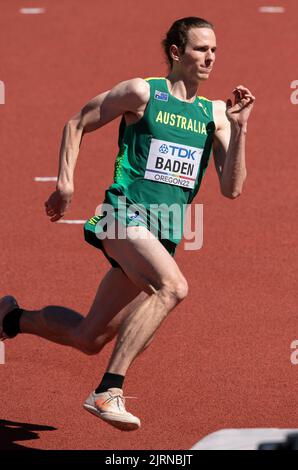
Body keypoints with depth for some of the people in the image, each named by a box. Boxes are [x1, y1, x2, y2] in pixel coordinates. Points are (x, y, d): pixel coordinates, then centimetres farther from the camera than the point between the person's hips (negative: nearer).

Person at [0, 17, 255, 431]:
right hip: (125, 214, -6)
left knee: (88, 339, 11)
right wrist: (65, 182, -1)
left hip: (163, 235, 6)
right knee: (173, 286, -34)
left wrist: (239, 129, -6)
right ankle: (108, 391, -34)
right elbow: (77, 124, 8)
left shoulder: (215, 114, 10)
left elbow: (232, 189, 4)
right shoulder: (142, 93, -2)